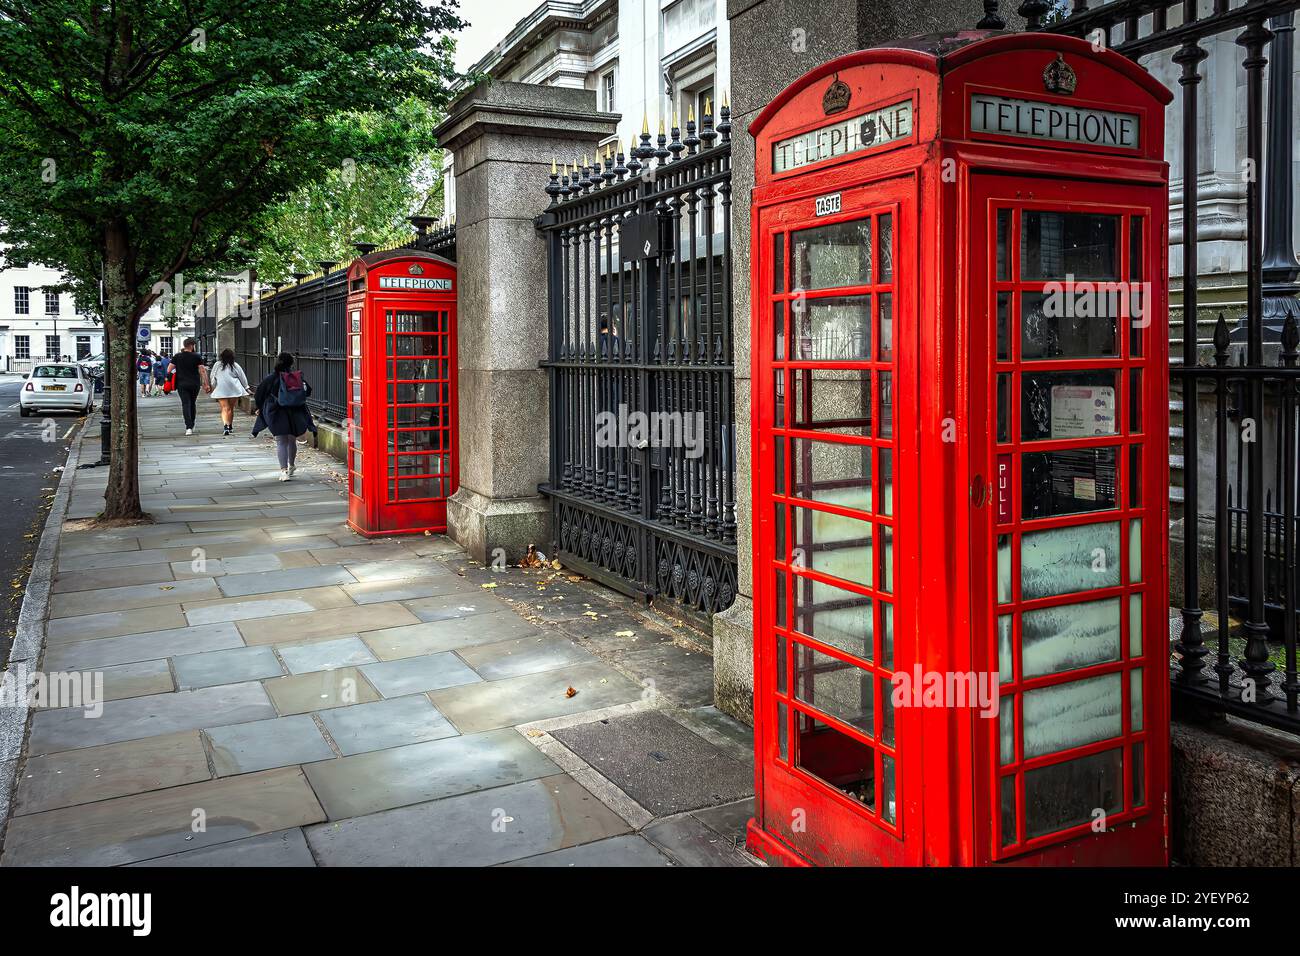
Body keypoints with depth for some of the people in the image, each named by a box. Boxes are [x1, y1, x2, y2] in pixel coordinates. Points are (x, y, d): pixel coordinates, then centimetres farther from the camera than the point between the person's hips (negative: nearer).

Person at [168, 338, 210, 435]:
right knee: (192, 404, 16)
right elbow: (202, 371, -7)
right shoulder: (197, 357, -2)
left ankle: (189, 427, -18)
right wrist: (206, 384, -4)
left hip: (182, 384, 0)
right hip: (195, 384, 0)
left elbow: (169, 370, -1)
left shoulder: (177, 356, 1)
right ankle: (191, 425, 24)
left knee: (186, 404, -4)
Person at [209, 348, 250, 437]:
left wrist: (213, 387, 22)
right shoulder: (235, 365, 1)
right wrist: (246, 388, 17)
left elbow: (213, 377, 8)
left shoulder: (217, 365, 3)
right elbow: (242, 377, 7)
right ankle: (230, 427, 24)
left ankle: (226, 426, -28)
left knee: (225, 408, -6)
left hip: (221, 390, -1)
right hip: (234, 389, 1)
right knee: (231, 408, 14)